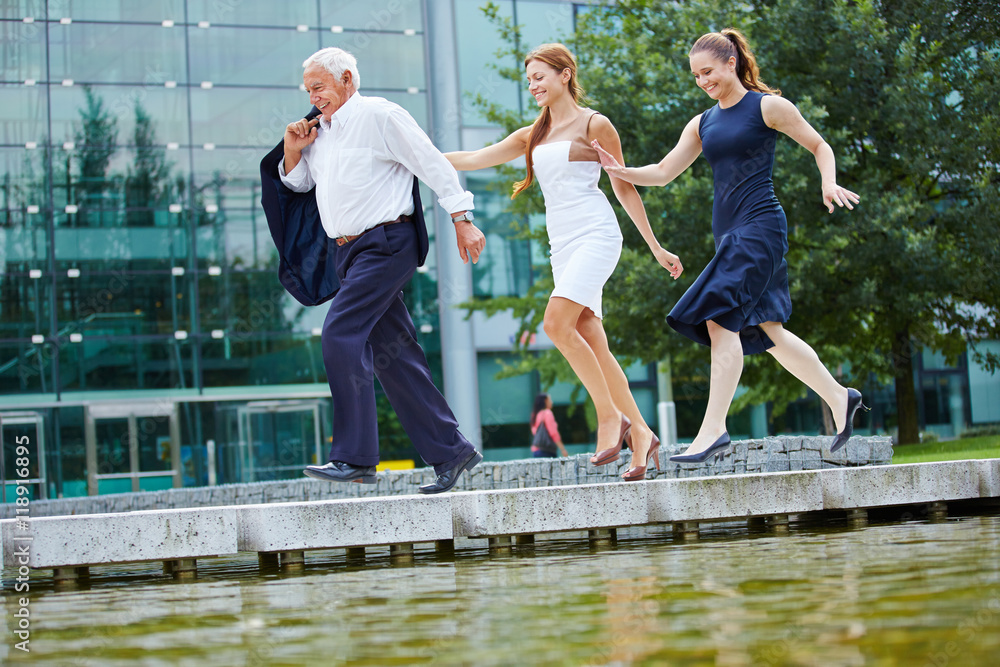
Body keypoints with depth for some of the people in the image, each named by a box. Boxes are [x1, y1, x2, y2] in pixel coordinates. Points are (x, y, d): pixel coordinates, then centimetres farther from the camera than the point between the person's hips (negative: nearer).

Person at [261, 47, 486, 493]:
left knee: (340, 335, -19)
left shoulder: (380, 116, -7)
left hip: (384, 244, -8)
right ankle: (450, 451, 11)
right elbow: (295, 182, 28)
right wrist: (292, 151, 7)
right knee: (392, 352, 6)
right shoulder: (319, 129, 16)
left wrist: (462, 221, -12)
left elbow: (434, 166, -8)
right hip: (346, 251, 8)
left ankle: (355, 456, -17)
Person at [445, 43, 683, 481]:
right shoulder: (533, 136, 21)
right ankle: (639, 433, 3)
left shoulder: (594, 125, 3)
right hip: (561, 243, 6)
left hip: (595, 233, -6)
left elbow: (624, 187, 5)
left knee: (558, 323, -23)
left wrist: (656, 247, 5)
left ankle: (611, 415, -15)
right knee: (591, 344, -1)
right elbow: (472, 159, 19)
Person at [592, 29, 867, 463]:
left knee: (722, 320, -18)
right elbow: (663, 173, 17)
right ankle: (839, 397, 23)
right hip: (728, 232, 7)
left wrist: (829, 184, -11)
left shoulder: (767, 106, 0)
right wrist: (619, 170, 1)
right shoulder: (702, 124, 17)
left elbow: (819, 146, 6)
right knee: (763, 330, 9)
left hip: (760, 225, -7)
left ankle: (713, 428, -19)